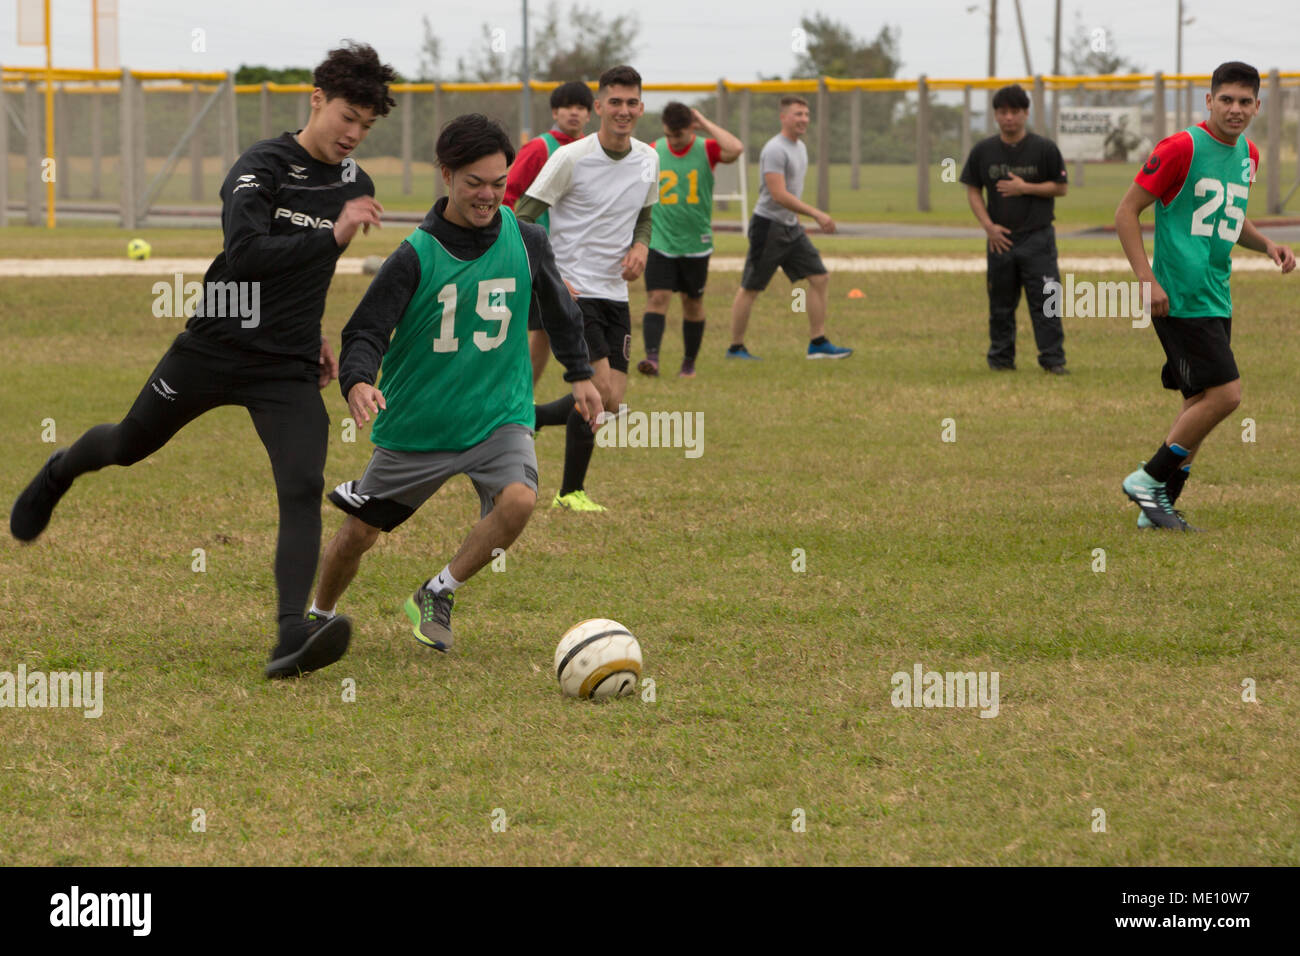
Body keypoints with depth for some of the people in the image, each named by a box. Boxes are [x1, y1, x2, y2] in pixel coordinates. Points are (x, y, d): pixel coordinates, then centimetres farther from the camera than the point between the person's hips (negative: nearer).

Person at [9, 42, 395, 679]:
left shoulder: (355, 184, 6)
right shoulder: (260, 168, -14)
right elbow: (246, 254, -31)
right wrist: (332, 236, -38)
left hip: (288, 370, 3)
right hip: (215, 347, -3)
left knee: (303, 489, -19)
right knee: (127, 446, 18)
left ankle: (293, 638, -30)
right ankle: (57, 475, 54)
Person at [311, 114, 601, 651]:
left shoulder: (526, 242, -5)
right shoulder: (416, 255, -13)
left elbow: (558, 308, 15)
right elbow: (366, 332, -15)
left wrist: (579, 375, 22)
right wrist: (357, 381, -35)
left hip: (498, 416, 1)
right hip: (417, 426, -1)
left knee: (518, 500, -28)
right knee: (357, 534, 6)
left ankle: (438, 595, -6)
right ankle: (318, 620, 36)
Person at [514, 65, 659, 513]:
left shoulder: (648, 160, 5)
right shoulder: (571, 158, -12)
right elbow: (522, 219, -9)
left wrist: (640, 247, -1)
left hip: (615, 292, 7)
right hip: (572, 289, -7)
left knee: (611, 400, 2)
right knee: (602, 389, -16)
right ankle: (571, 492, -2)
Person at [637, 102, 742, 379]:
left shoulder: (706, 150, -5)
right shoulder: (652, 152, 0)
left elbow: (735, 149, -27)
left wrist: (706, 124, -17)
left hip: (696, 244, 0)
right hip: (660, 242, 0)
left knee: (693, 303, 9)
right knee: (656, 298, -14)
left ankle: (689, 363, 23)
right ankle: (652, 357, -23)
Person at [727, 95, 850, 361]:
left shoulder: (800, 147, 13)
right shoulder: (775, 150, -18)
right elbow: (779, 195, -25)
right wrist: (816, 214, -26)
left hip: (791, 227, 9)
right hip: (768, 226, -9)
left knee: (820, 277, 2)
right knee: (750, 288, -1)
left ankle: (818, 343, 5)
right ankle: (736, 347, 8)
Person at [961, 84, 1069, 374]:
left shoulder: (1044, 148, -1)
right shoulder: (983, 151, 5)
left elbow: (1061, 187, 1)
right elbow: (972, 190, 8)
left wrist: (1025, 188, -13)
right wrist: (988, 226, -5)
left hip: (1038, 238, -2)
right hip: (1000, 238, 2)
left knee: (1045, 300, -7)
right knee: (1001, 303, 8)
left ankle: (1053, 359, -6)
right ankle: (1001, 358, 17)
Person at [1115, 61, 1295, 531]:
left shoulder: (1246, 154, 12)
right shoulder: (1182, 148, -13)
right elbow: (1127, 211, -10)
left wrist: (1266, 244, 8)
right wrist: (1147, 278, -17)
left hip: (1216, 298, 9)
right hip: (1180, 297, -9)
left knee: (1202, 403, 9)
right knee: (1224, 394, -15)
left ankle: (1159, 506, 16)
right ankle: (1149, 479, -2)